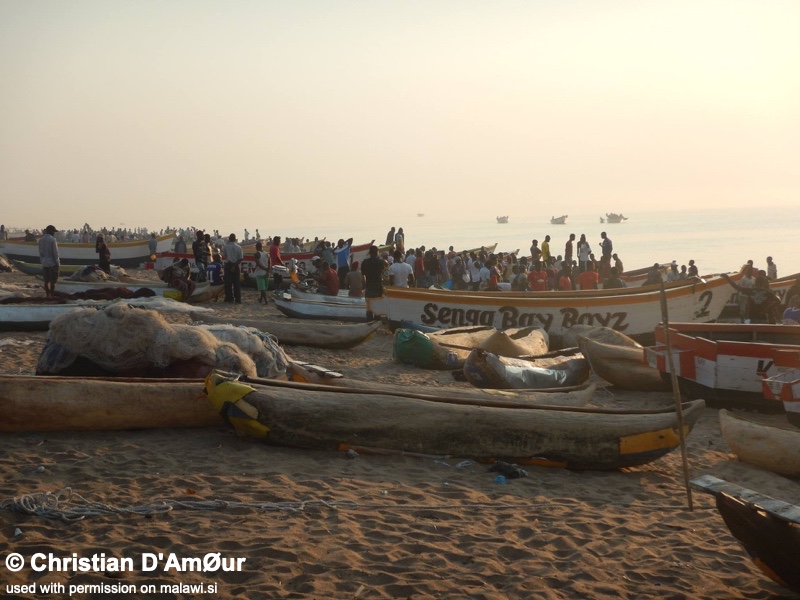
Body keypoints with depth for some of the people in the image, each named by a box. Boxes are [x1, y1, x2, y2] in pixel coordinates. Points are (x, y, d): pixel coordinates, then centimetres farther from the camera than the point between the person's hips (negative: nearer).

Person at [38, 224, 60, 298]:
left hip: (44, 263, 6)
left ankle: (48, 295, 15)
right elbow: (55, 253, -13)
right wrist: (57, 263, -7)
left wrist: (42, 261, 18)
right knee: (53, 281, -1)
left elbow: (40, 253, 11)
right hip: (52, 263, -6)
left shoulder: (40, 240, 6)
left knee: (46, 281, 11)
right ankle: (52, 295, -1)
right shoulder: (52, 240, -14)